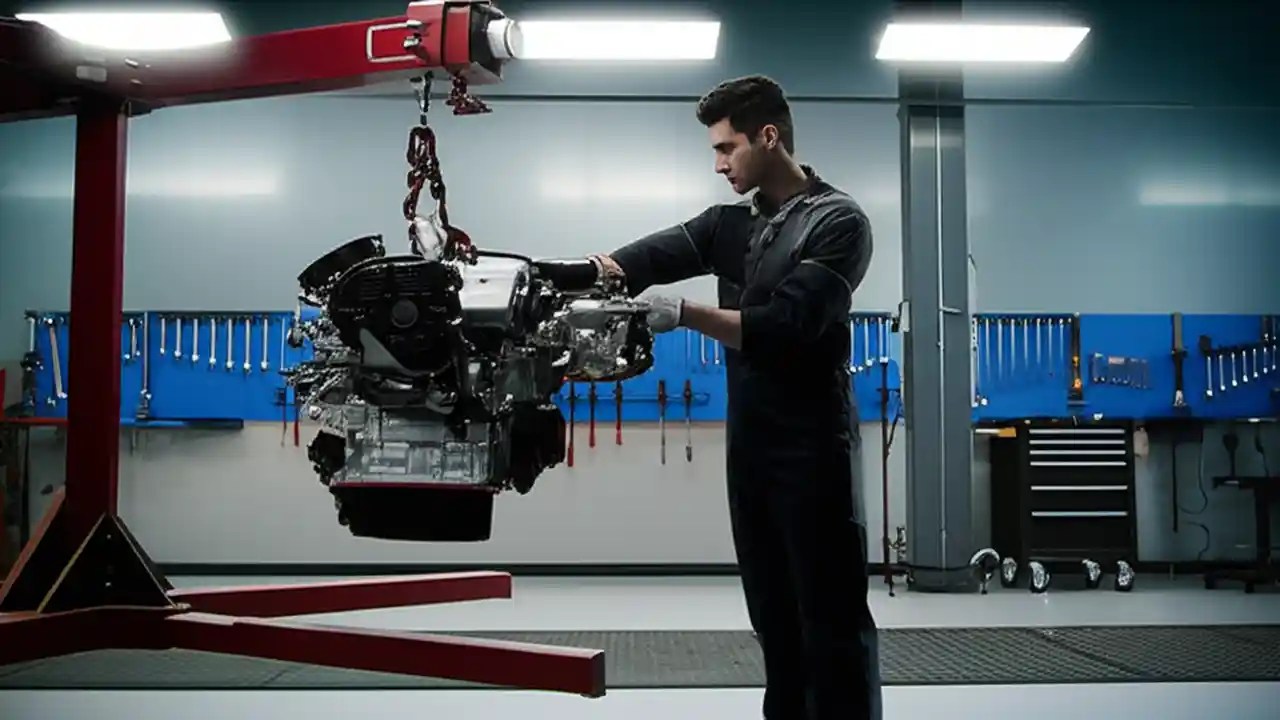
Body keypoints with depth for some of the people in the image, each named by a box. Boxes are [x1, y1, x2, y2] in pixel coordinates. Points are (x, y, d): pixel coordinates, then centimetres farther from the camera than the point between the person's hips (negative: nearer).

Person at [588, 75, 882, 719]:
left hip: (813, 447, -6)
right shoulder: (732, 223, 14)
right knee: (775, 619, 13)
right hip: (749, 446, 7)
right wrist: (594, 272, -21)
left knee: (833, 620, -2)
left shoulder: (838, 221, -7)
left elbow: (786, 326, -19)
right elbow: (662, 252, -3)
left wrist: (683, 314, -26)